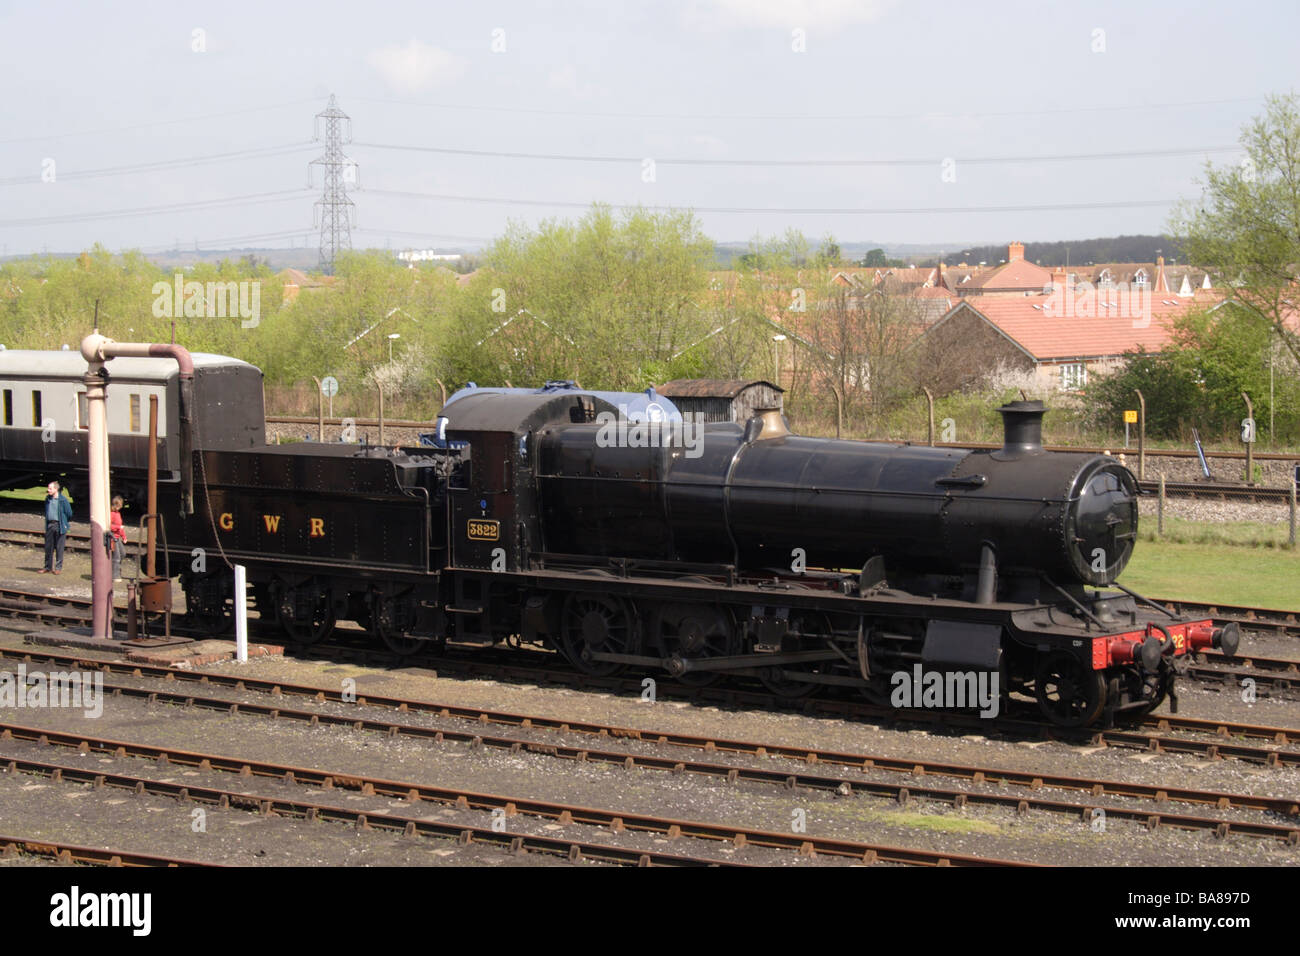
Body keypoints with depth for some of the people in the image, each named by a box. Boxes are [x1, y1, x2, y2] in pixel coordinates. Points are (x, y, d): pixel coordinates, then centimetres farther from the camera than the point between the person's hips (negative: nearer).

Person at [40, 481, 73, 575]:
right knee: (48, 547, 7)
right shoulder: (48, 499, 9)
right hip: (49, 525, 5)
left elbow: (69, 513, -1)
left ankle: (58, 567, 5)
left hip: (59, 525, -5)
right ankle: (48, 567, 15)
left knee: (59, 548, -1)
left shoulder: (63, 500, -8)